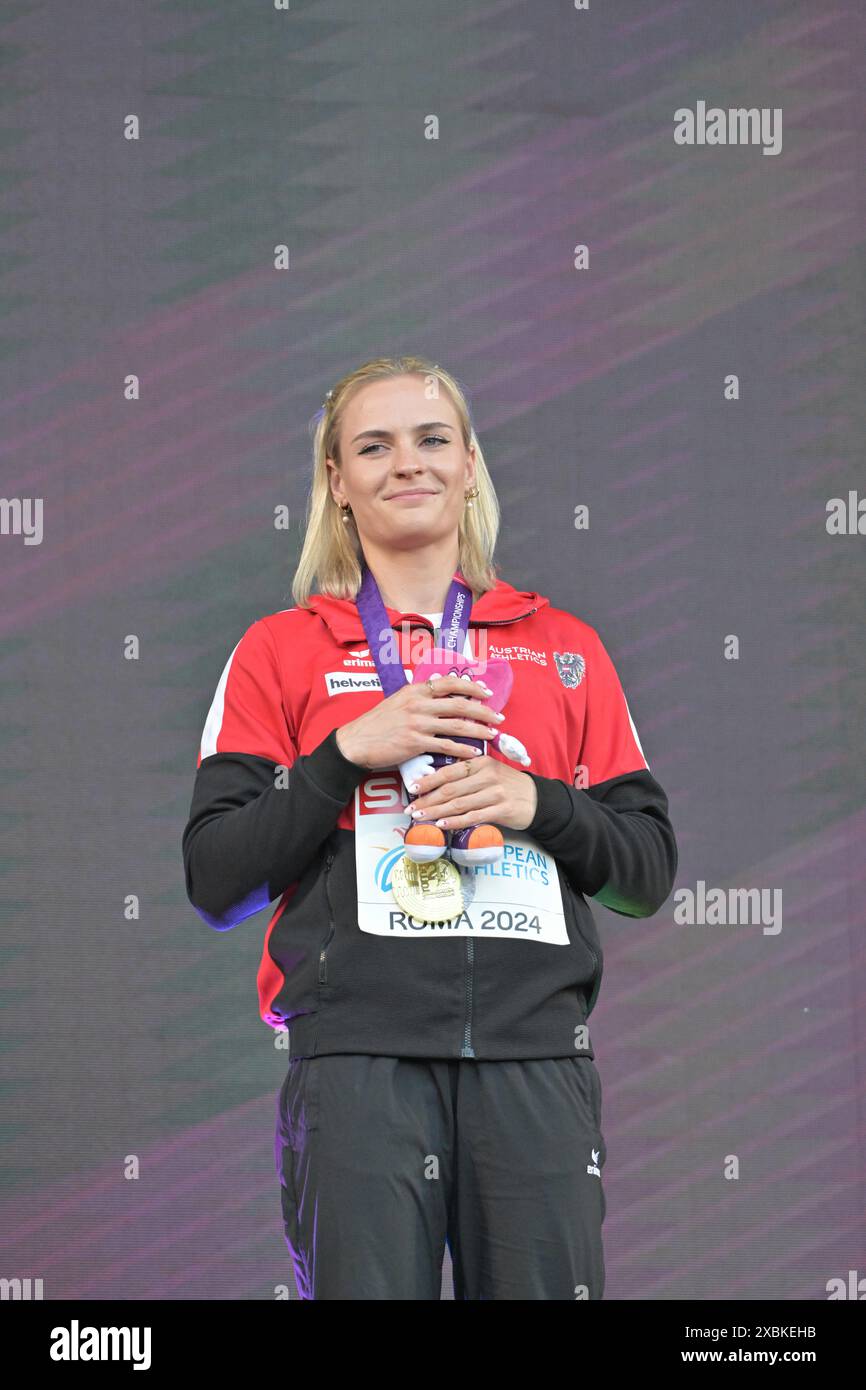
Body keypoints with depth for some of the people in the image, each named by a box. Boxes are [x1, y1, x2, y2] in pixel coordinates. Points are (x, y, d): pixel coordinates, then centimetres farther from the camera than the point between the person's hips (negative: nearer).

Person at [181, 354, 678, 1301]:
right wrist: (348, 752, -8)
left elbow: (649, 874, 14)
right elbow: (214, 883, 2)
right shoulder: (282, 651, 11)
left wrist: (538, 803, -4)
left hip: (535, 1053, 2)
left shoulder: (564, 647, 17)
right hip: (359, 1052, -2)